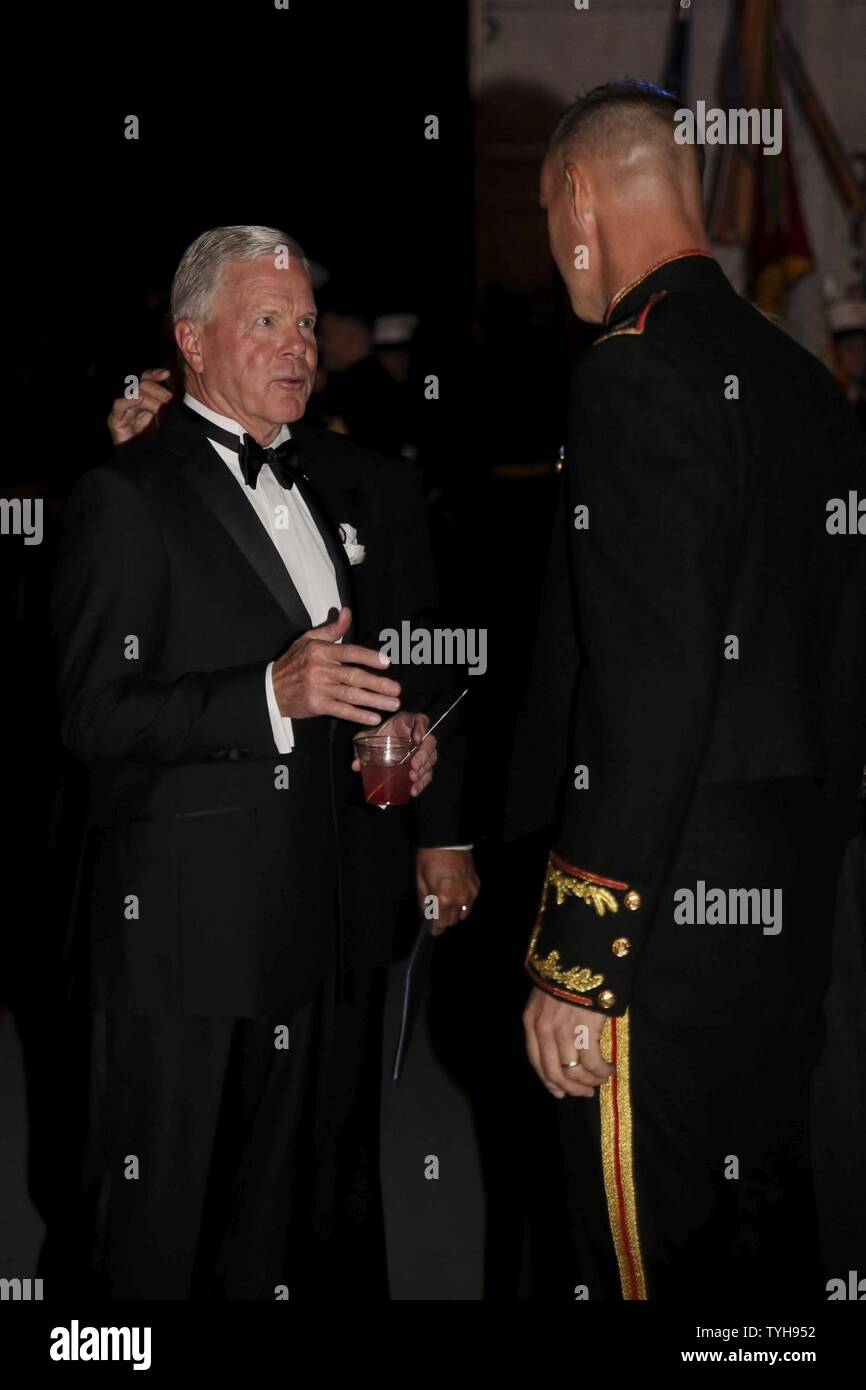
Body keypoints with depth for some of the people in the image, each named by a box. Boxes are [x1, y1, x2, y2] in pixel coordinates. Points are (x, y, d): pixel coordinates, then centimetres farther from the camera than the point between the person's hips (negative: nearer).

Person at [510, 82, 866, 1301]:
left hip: (671, 921, -9)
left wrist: (577, 958, -19)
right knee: (768, 1238, 18)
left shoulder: (637, 371, -14)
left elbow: (652, 683, -21)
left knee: (651, 1258, 0)